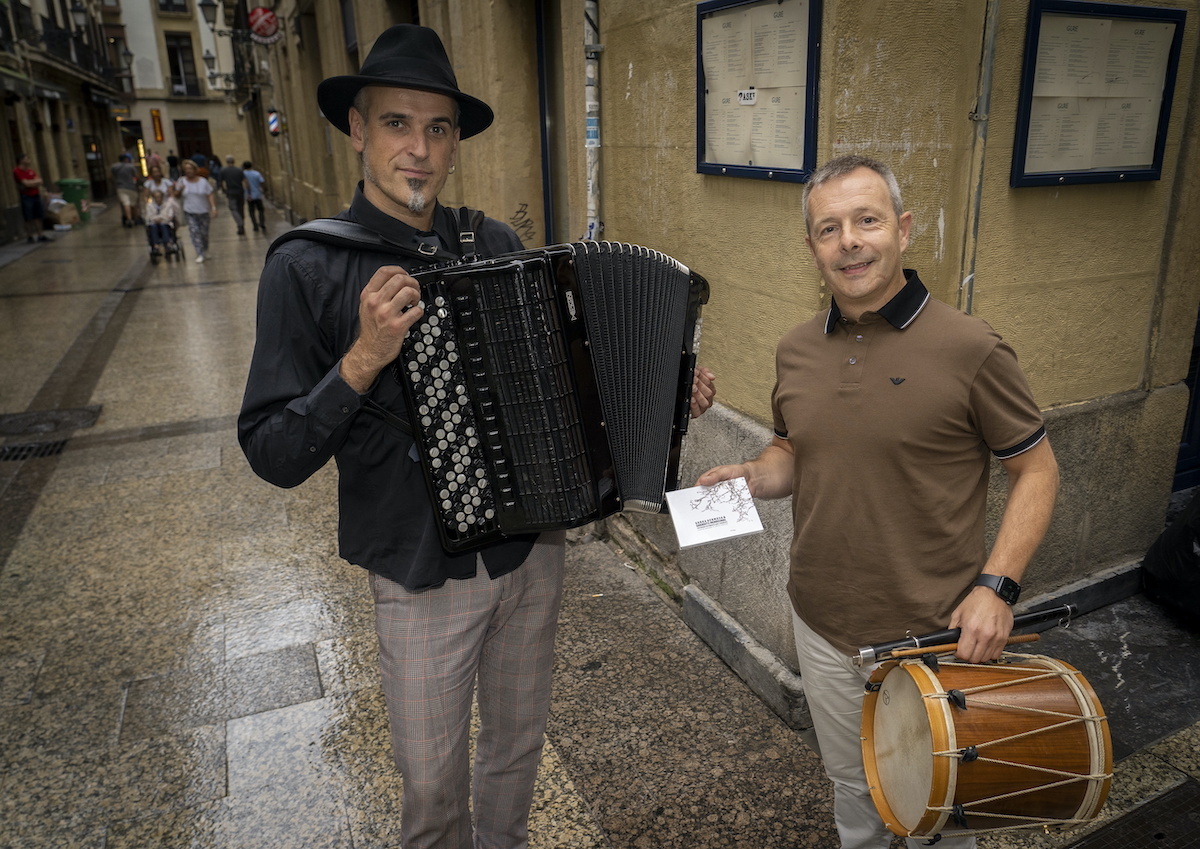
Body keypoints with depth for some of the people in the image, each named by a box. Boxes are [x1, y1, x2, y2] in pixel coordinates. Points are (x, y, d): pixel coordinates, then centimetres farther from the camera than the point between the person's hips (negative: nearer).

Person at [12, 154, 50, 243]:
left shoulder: (31, 170, 12)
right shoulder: (17, 171, -9)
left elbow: (40, 181, 4)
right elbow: (26, 183, -16)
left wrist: (30, 183, -12)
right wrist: (35, 182, 0)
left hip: (36, 195, 6)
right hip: (26, 197, -6)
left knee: (38, 217, 7)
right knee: (29, 219, -1)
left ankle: (41, 235, 13)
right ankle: (29, 236, 8)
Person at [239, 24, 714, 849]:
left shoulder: (499, 245, -1)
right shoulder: (309, 267, -13)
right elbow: (274, 455, -15)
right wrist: (364, 359, -28)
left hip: (535, 552, 4)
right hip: (424, 576, -3)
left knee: (519, 739, 24)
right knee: (434, 781, 15)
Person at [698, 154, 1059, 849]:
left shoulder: (971, 349, -15)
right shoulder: (797, 350, 0)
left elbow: (1037, 471, -7)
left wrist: (997, 587, -17)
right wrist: (755, 477, -7)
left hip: (932, 637, -4)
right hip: (822, 625, 4)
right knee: (852, 788, 25)